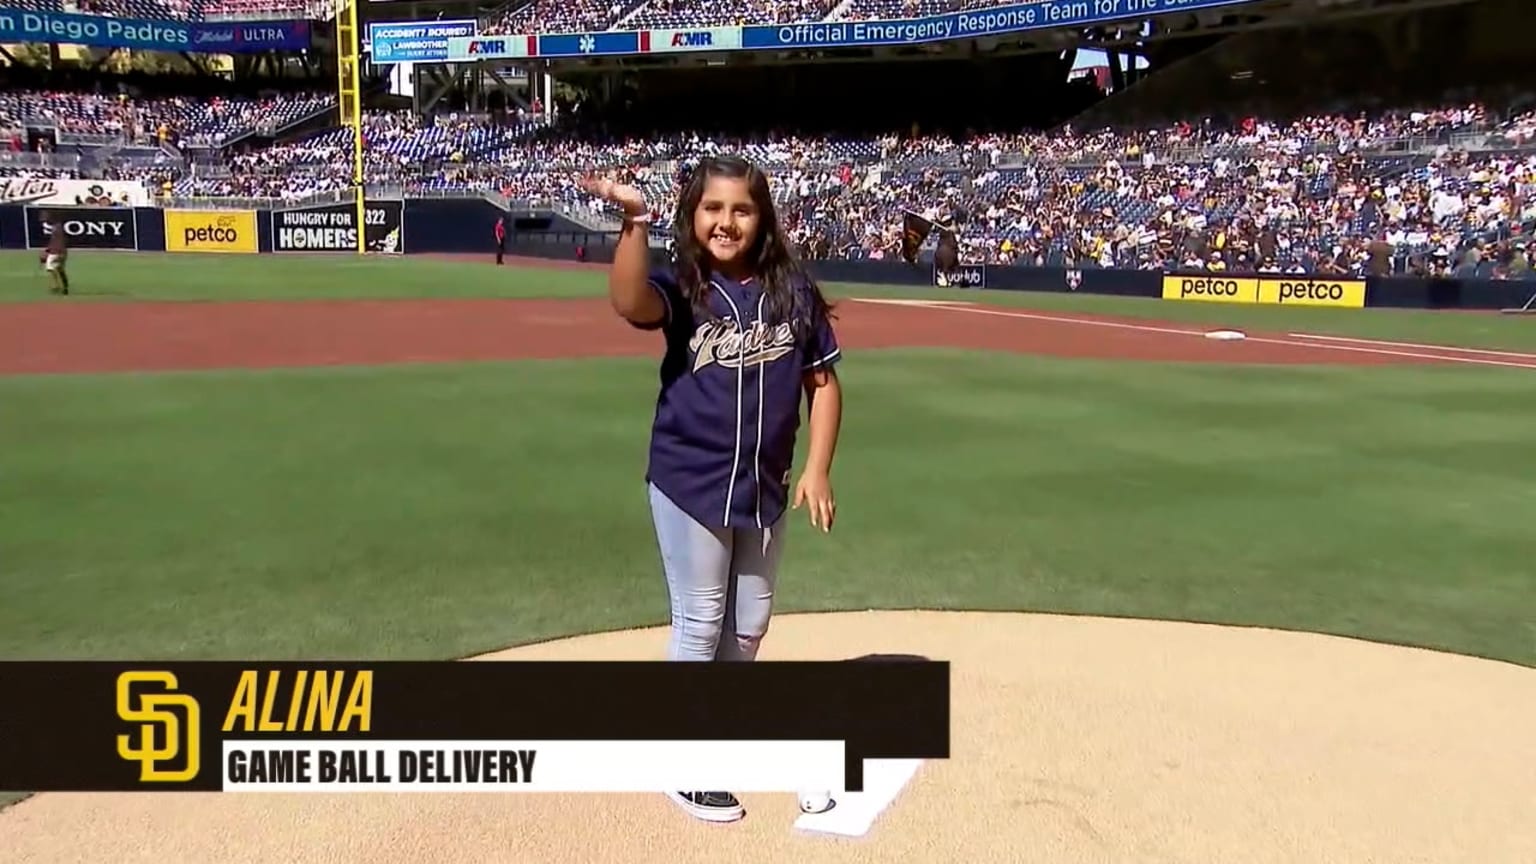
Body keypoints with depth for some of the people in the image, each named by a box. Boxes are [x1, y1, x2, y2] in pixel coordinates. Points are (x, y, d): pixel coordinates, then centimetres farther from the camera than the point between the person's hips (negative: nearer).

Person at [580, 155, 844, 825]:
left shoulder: (792, 289, -2)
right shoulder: (680, 286, -10)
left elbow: (823, 382, 3)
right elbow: (628, 304, -33)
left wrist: (816, 471, -3)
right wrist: (634, 222, -44)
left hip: (765, 488, 4)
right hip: (690, 485, -4)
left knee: (749, 624, 19)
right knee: (700, 624, 7)